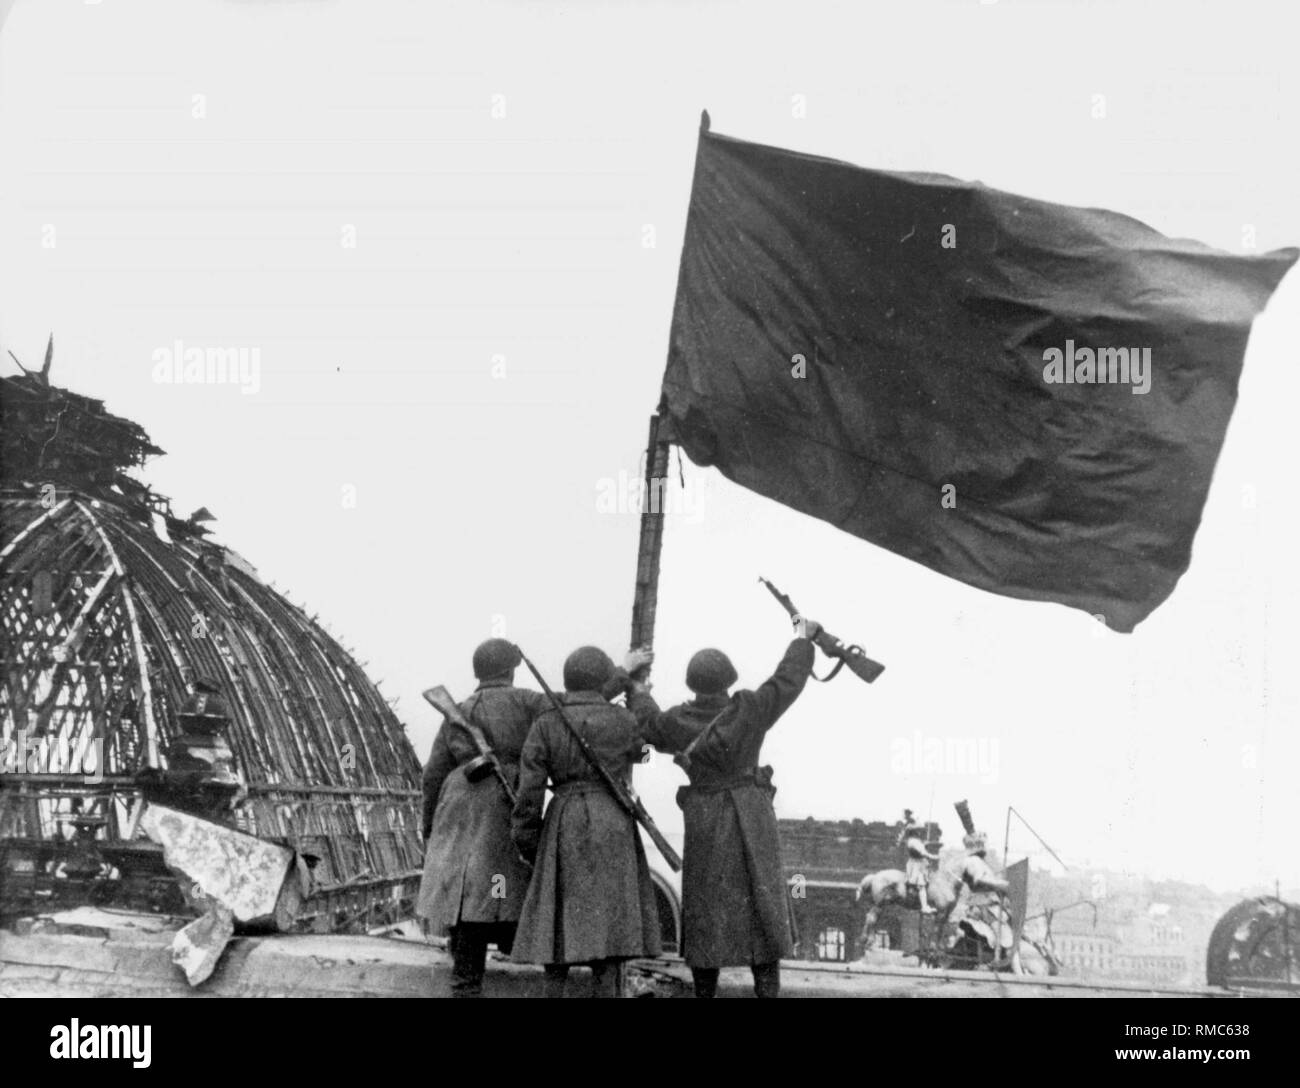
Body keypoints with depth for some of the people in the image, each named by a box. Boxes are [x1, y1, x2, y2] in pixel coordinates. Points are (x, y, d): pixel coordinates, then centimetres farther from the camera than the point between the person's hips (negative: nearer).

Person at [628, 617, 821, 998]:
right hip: (752, 819, -1)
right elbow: (787, 681, 0)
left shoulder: (679, 723, -5)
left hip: (704, 824, 1)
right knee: (761, 910, 3)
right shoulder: (748, 709, -11)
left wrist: (636, 691, 34)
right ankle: (767, 990, -2)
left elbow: (648, 724, 16)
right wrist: (803, 638, 16)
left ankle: (704, 992, 13)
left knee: (706, 912, 10)